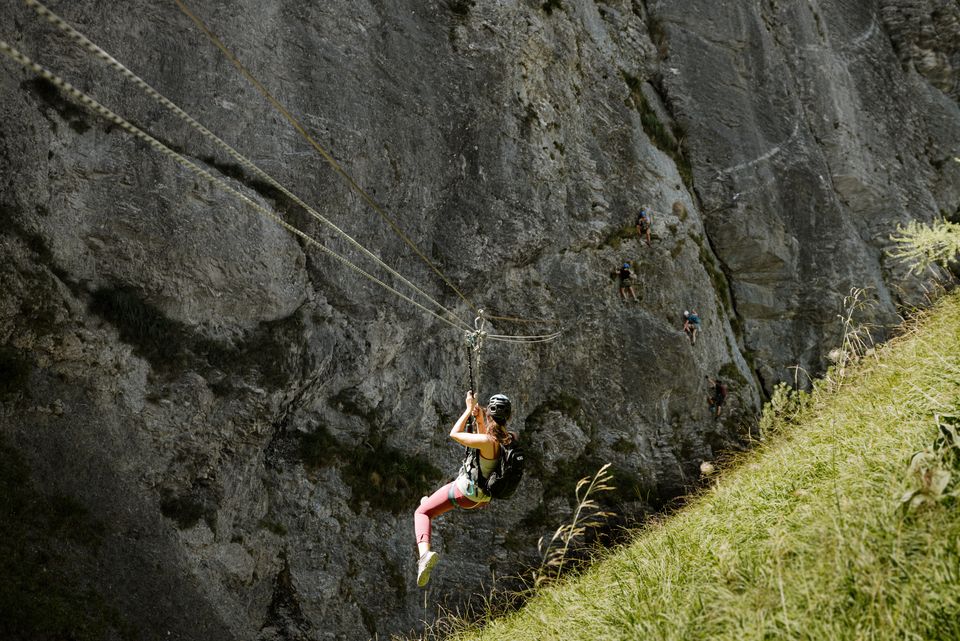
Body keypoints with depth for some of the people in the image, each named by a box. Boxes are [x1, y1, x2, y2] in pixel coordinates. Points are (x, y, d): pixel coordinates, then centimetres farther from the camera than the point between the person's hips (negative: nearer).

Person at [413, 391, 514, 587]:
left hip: (464, 491, -8)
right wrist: (479, 420, 1)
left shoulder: (487, 441, -29)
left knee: (422, 512, 0)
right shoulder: (510, 439, -8)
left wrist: (469, 409, -9)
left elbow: (454, 434, -15)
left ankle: (424, 552, -21)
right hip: (484, 498, 8)